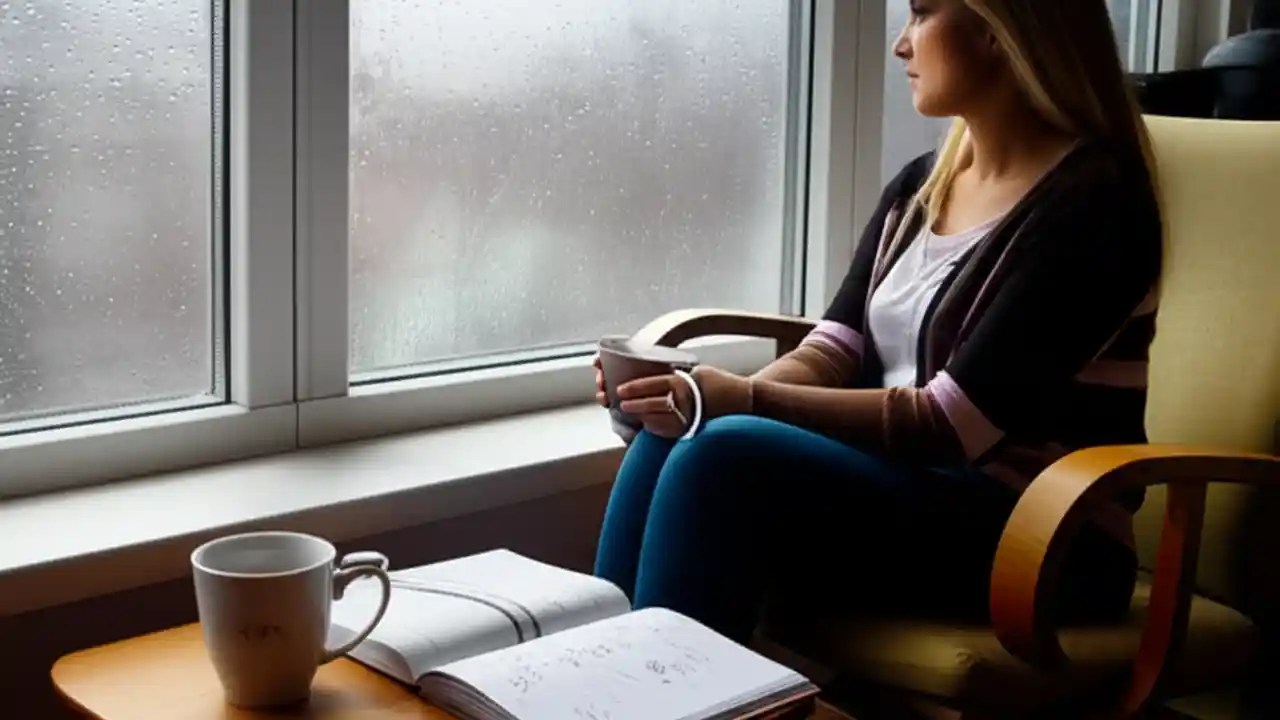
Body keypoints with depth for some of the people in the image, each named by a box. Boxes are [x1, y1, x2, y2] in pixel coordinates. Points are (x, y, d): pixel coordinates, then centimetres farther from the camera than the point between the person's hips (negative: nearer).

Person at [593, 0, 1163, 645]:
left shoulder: (1091, 198, -13)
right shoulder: (920, 186, 12)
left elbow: (950, 424, -20)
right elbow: (835, 352, 5)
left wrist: (750, 401, -23)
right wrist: (717, 397, -14)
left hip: (1041, 546, -7)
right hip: (906, 488, 7)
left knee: (726, 456, -27)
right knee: (671, 438, -17)